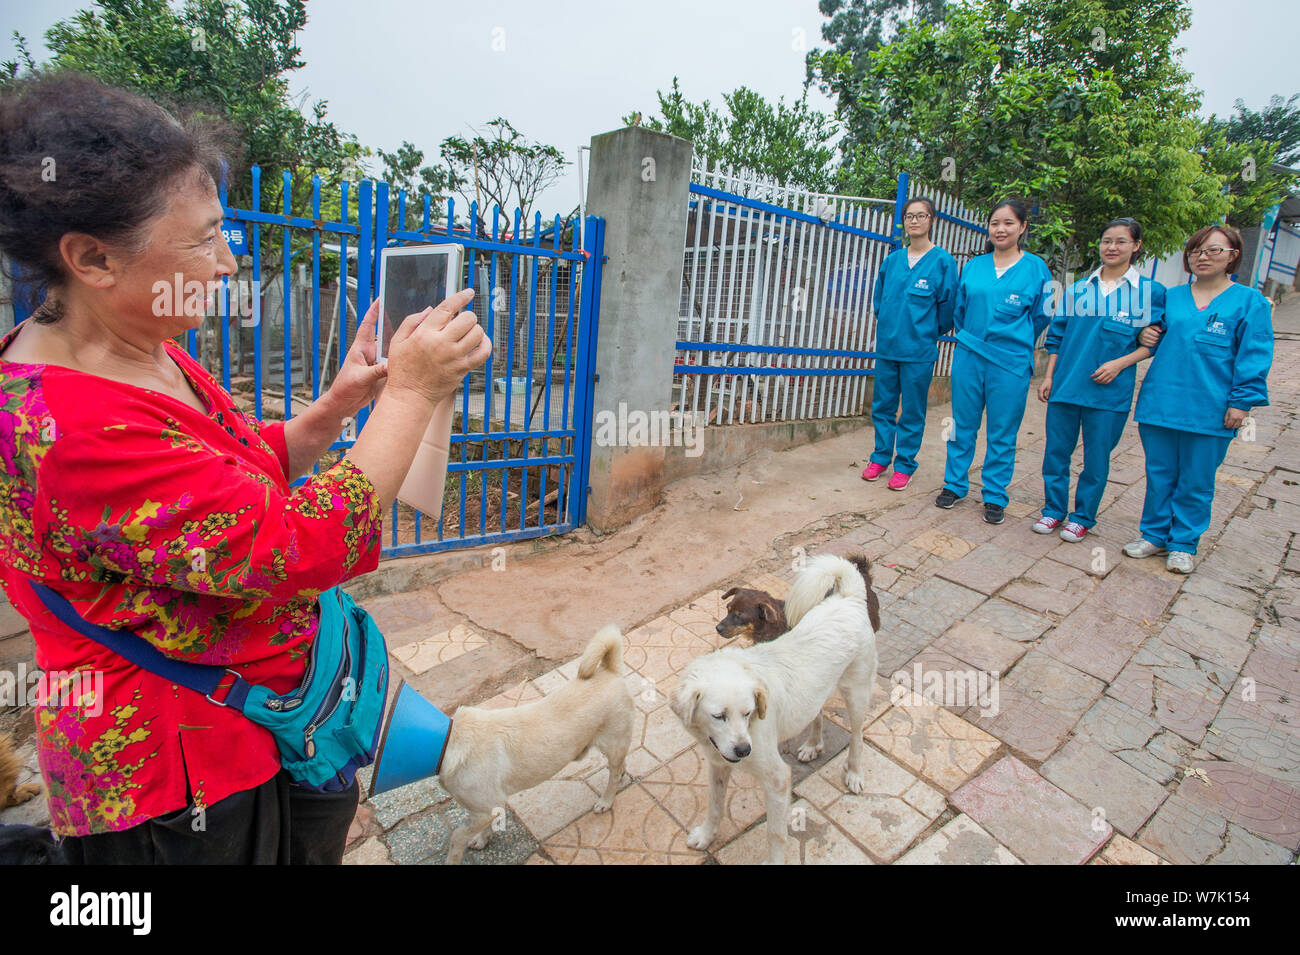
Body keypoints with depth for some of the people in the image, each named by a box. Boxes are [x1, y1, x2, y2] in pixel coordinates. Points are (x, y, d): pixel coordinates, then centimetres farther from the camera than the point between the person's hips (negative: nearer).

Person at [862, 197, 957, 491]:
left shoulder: (942, 261, -5)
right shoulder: (893, 259, 7)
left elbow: (947, 306, -1)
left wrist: (927, 333, 6)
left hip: (919, 350, -4)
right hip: (887, 345, 4)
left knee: (912, 411, 5)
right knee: (882, 406, 11)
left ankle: (904, 464, 16)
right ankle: (880, 457, 26)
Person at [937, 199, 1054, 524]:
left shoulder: (1036, 267, 0)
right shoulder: (974, 266, 7)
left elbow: (1042, 316, 7)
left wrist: (1016, 343, 12)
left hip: (1010, 363, -2)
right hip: (969, 356, 2)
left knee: (1002, 433, 5)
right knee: (963, 424, 9)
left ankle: (995, 497, 17)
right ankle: (954, 484, 23)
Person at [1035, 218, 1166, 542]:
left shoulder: (1150, 292, 3)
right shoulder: (1077, 290, 10)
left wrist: (1120, 363, -13)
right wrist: (1049, 376, 7)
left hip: (1110, 390, -2)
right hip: (1066, 384, 2)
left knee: (1097, 458, 5)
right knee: (1056, 451, 6)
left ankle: (1083, 517, 20)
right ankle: (1053, 510, 22)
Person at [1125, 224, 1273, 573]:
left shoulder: (1250, 301, 2)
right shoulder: (1171, 297, 11)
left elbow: (1254, 357, -2)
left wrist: (1241, 401, -9)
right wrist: (1146, 338, 0)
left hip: (1210, 410, -2)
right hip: (1160, 403, 3)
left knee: (1196, 482, 7)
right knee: (1159, 475, 10)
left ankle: (1183, 544, 20)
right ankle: (1154, 535, 24)